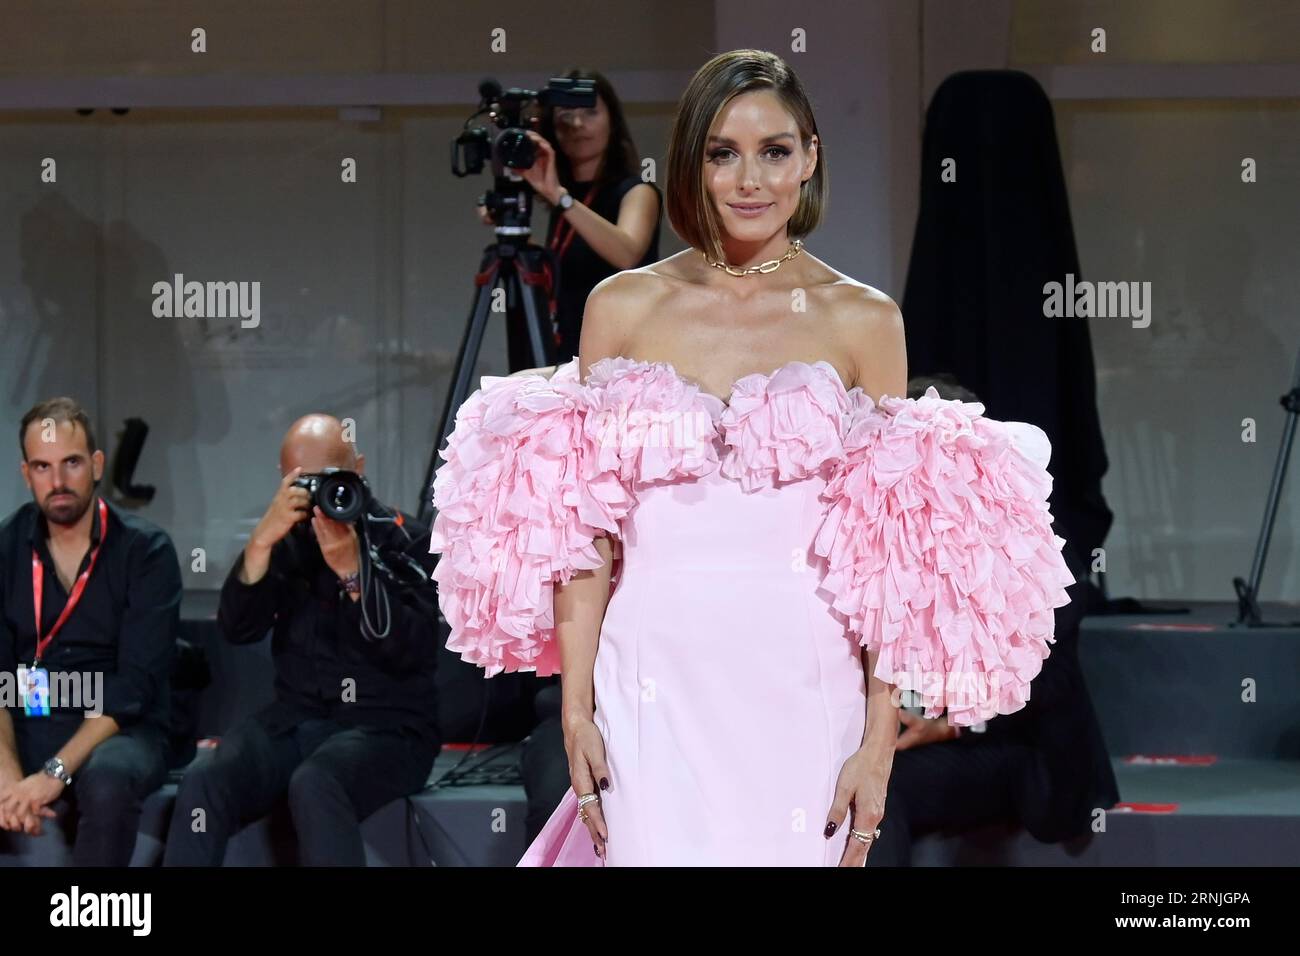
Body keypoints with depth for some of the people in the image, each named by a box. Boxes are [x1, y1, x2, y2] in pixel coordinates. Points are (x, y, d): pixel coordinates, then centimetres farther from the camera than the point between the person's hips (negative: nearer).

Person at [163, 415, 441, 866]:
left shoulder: (402, 540, 0)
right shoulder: (285, 538, 10)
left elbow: (413, 653, -12)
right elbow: (238, 630, -4)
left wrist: (352, 571, -24)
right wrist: (262, 542, -18)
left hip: (386, 726, -3)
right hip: (296, 718, 4)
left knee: (313, 785, -36)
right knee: (203, 783, -26)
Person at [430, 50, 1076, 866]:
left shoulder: (864, 320, 2)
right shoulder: (623, 307, 5)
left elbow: (889, 552, 1)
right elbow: (582, 531, 5)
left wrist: (880, 739, -3)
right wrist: (575, 707, 0)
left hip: (804, 695, 0)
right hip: (656, 685, 0)